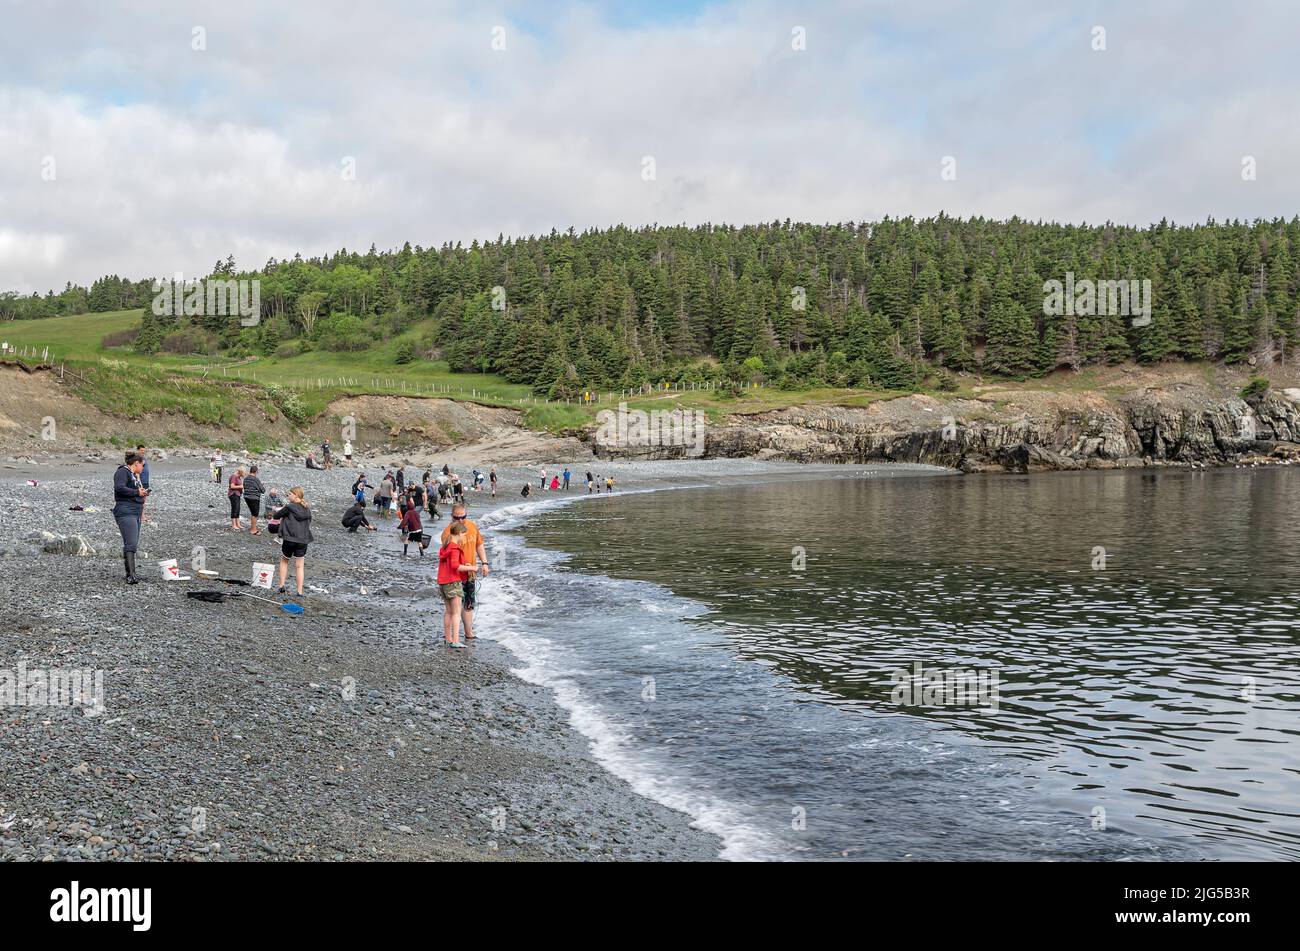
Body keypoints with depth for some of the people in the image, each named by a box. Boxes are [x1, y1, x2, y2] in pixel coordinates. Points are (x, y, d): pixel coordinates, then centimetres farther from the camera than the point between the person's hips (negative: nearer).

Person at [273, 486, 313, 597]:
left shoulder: (289, 507, -10)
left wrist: (281, 510, 19)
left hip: (289, 539, -3)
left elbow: (276, 516, -1)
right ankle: (300, 592, 7)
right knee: (300, 566, 9)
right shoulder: (307, 508, 7)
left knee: (284, 560, 20)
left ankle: (281, 585, 14)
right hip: (303, 540, 4)